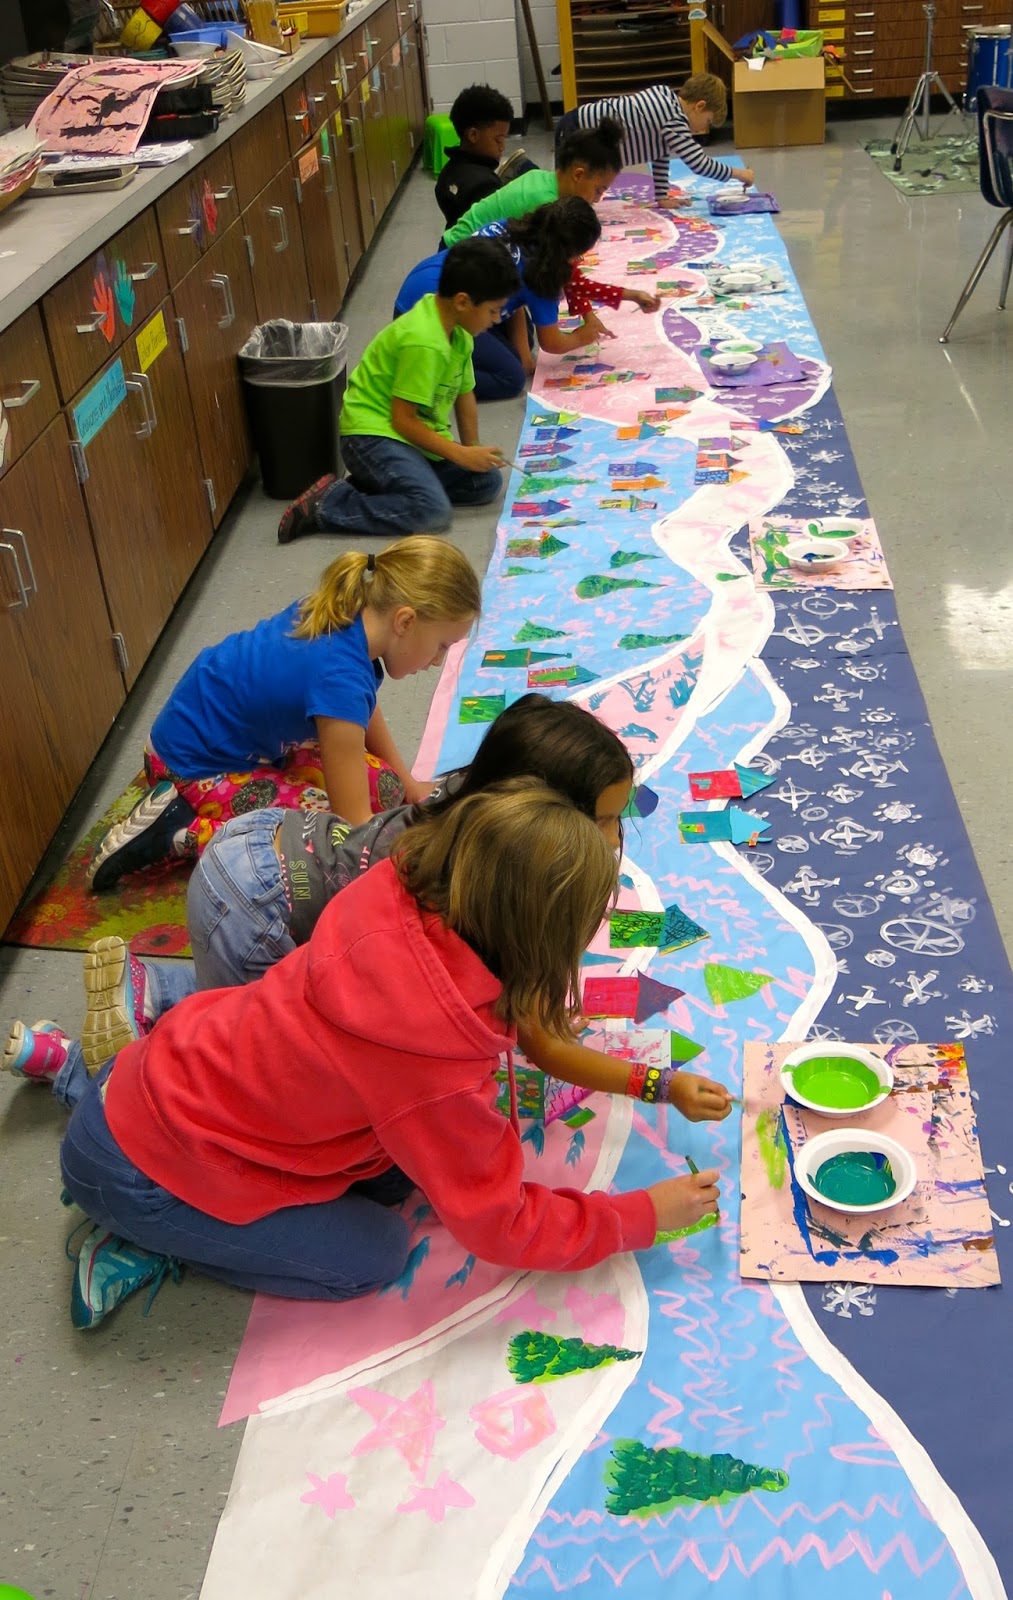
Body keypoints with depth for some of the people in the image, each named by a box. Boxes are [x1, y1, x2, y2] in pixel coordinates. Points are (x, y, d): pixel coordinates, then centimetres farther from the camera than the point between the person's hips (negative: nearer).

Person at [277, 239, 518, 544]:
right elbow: (403, 419, -22)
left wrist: (473, 451, 1)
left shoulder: (459, 333, 3)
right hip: (374, 434, -10)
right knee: (433, 512, -27)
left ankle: (380, 483, 3)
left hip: (419, 434, 10)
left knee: (487, 482, 0)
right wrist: (461, 454, -19)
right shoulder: (424, 343, -25)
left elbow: (464, 393, 10)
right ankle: (327, 504, -13)